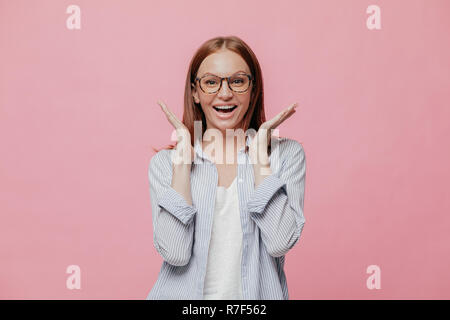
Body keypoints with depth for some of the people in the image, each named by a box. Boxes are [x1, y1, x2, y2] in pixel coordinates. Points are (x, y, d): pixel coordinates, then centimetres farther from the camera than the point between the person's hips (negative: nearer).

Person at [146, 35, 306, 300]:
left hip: (257, 294, 1)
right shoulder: (165, 162, 2)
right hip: (185, 293, 0)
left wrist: (260, 154, -9)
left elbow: (279, 243, -12)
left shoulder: (287, 154, 1)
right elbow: (175, 253, -11)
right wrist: (183, 157, -10)